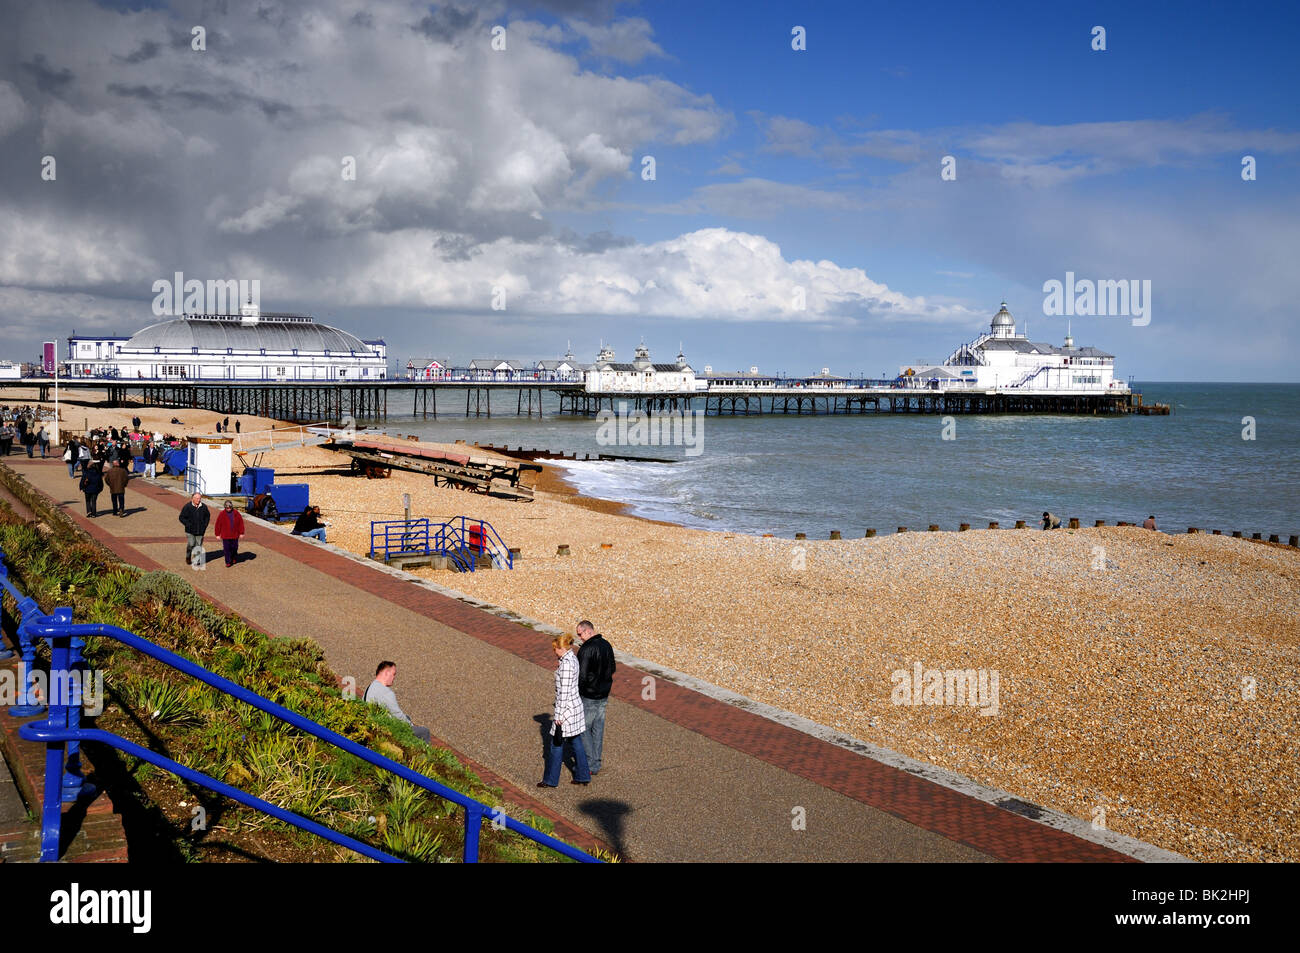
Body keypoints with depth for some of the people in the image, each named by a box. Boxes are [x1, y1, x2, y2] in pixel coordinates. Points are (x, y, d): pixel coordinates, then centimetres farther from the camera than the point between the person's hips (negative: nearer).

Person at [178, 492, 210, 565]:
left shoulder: (204, 507, 3)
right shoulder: (187, 507, -7)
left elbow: (207, 516, 19)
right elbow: (182, 517, -2)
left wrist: (205, 525, 6)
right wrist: (188, 525, -12)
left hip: (200, 531, 3)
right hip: (190, 531, -3)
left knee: (199, 546, 4)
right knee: (191, 545, -9)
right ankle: (188, 557, 16)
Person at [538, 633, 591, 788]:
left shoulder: (566, 663, -22)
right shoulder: (572, 658, 7)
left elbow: (564, 691, -22)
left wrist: (559, 715, -19)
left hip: (566, 707, -9)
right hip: (576, 704, 9)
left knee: (556, 743, 3)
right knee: (576, 741, 16)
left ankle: (551, 779, 14)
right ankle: (583, 775, 23)